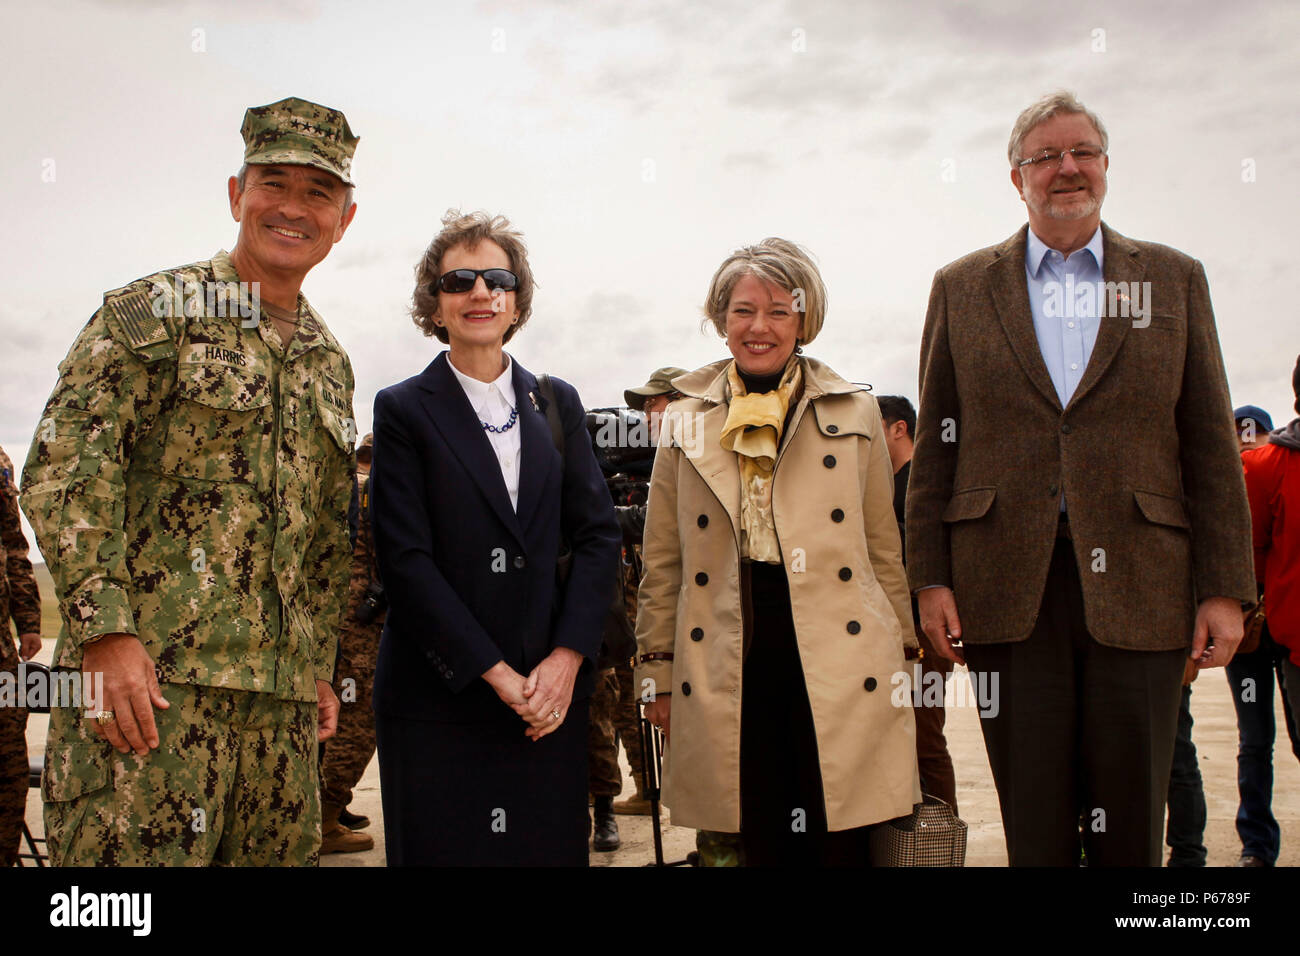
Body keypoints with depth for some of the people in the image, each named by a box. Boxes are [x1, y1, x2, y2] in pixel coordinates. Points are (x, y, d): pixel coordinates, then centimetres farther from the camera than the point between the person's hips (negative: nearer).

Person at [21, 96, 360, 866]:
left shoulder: (331, 364, 19)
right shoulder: (152, 314, -1)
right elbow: (64, 471, -10)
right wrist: (104, 631, -18)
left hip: (281, 699, 6)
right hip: (150, 677, -6)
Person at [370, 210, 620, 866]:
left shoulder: (558, 403, 11)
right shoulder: (402, 409, 0)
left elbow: (597, 534, 7)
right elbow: (405, 559, -7)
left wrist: (567, 656, -6)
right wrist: (495, 674, -12)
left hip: (551, 691, 3)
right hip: (439, 695, -3)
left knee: (552, 847, 6)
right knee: (445, 848, 3)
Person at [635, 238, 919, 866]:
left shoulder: (855, 414, 8)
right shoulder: (686, 424, 10)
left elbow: (882, 551, 12)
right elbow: (663, 564, 12)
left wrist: (900, 664, 11)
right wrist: (659, 672, 10)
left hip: (838, 665, 0)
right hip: (730, 670, 1)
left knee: (841, 845, 0)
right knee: (761, 847, 5)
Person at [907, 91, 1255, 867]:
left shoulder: (1173, 279, 10)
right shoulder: (961, 288, 10)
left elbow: (1210, 443, 6)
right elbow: (936, 444, 7)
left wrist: (1225, 589, -1)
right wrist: (930, 577, 0)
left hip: (1138, 584, 0)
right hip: (1008, 588, 0)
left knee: (1132, 828, 6)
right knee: (1033, 827, 7)